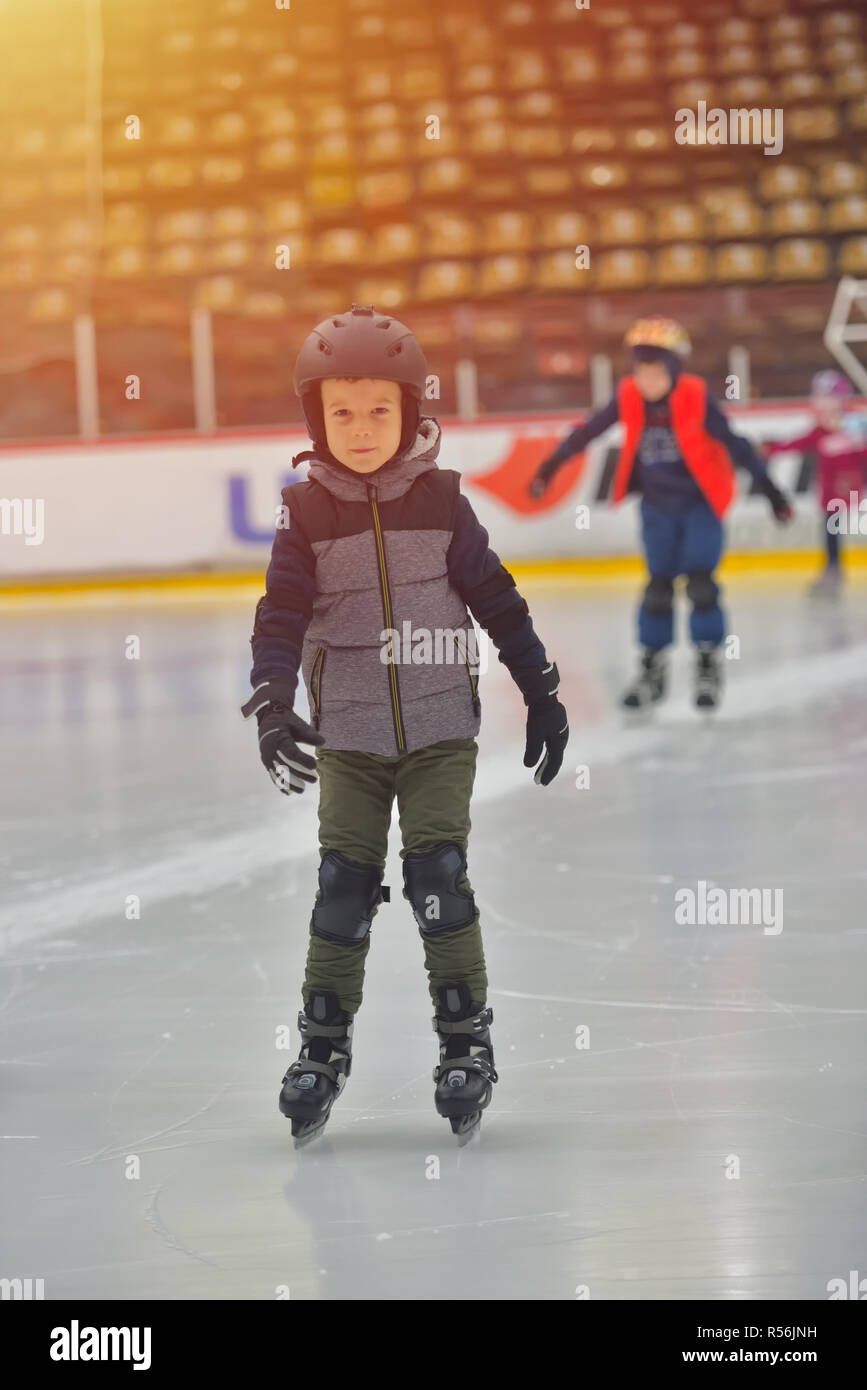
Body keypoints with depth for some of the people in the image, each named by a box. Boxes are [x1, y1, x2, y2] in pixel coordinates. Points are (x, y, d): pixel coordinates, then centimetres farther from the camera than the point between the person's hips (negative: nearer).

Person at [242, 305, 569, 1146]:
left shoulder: (440, 500, -1)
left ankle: (466, 1041, 2)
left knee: (438, 878, -8)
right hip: (349, 735, 1)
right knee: (343, 885, -1)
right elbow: (282, 615, -8)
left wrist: (541, 692, 7)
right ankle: (323, 1045, 12)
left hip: (441, 728, -1)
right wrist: (272, 707, -23)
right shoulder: (307, 512, -3)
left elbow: (496, 600, 5)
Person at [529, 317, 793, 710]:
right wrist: (549, 468, 4)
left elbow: (735, 444, -17)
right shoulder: (629, 399, -10)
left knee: (700, 582, -11)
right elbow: (586, 433, 0)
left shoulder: (696, 398, -20)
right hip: (658, 506, 3)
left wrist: (770, 490, -17)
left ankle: (708, 666, 2)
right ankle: (652, 669, 17)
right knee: (658, 586, 5)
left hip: (701, 503, -3)